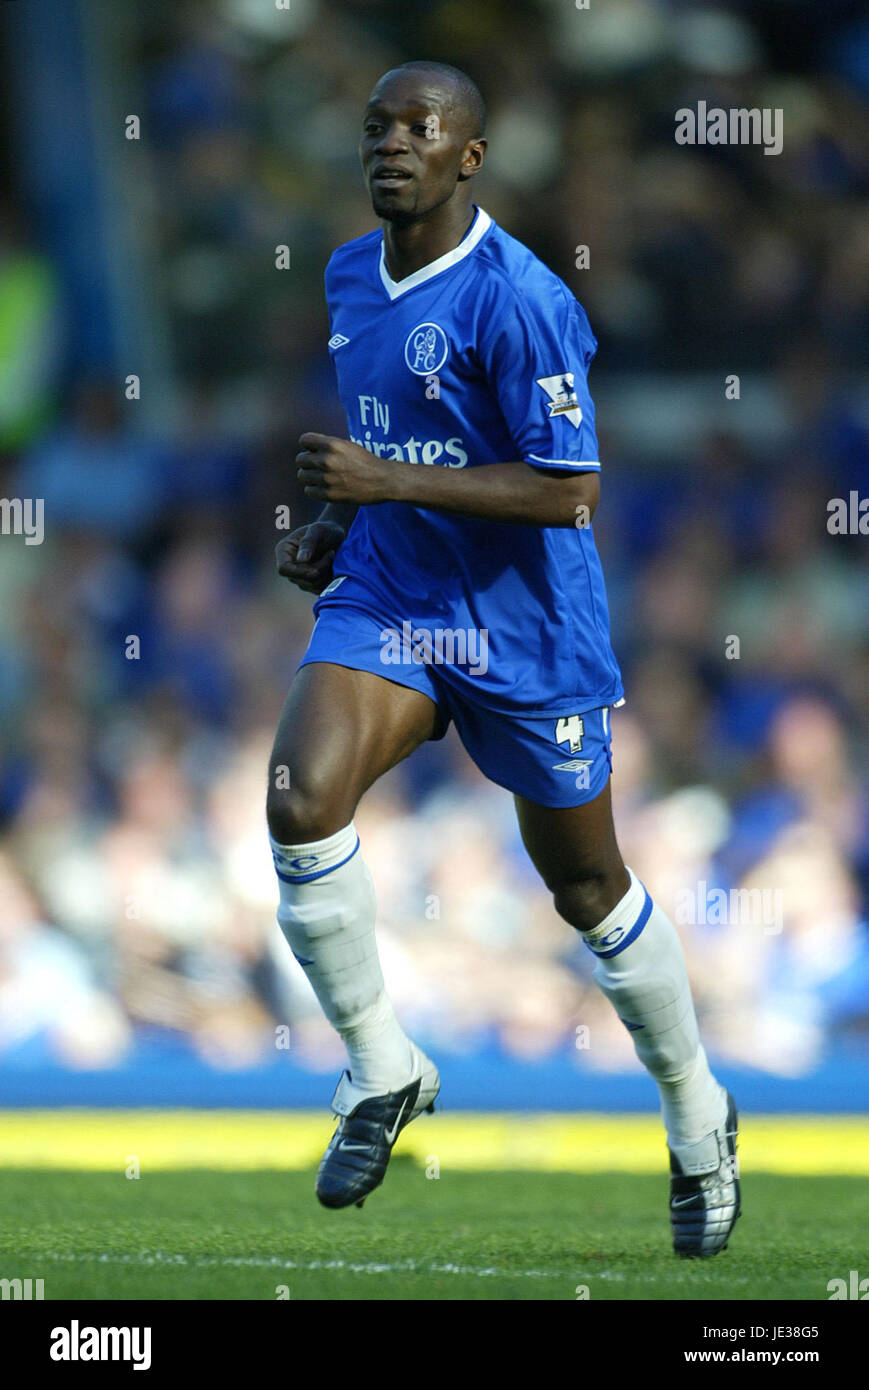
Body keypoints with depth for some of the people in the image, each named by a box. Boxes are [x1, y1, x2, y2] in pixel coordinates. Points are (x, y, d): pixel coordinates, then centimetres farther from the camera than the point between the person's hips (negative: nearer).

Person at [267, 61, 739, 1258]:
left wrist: (386, 483, -25)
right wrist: (335, 526, 7)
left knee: (589, 888, 8)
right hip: (386, 603, 5)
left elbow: (568, 491, -22)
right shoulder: (350, 277, 6)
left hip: (526, 632, -5)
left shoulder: (519, 299, -19)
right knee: (300, 807, -21)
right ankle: (381, 1069, -2)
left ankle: (698, 1120, 30)